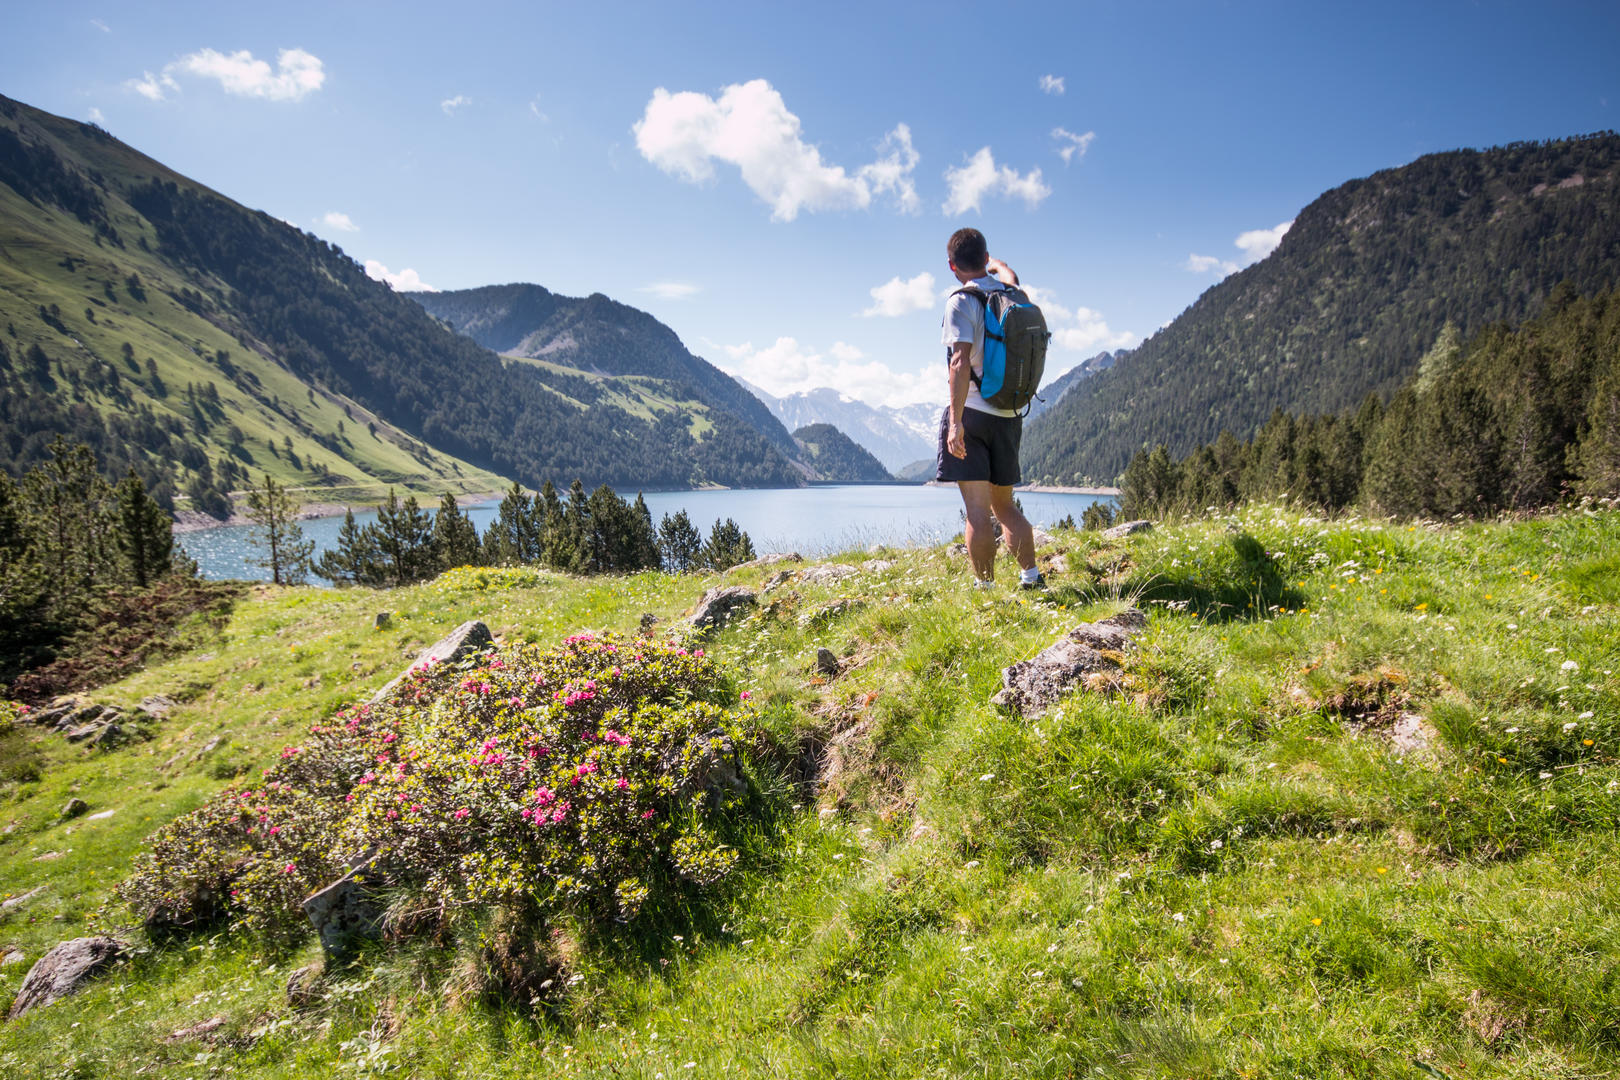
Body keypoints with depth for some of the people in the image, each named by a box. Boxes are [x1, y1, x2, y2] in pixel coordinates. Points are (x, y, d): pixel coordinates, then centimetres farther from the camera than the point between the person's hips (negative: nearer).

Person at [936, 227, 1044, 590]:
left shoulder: (961, 302, -8)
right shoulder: (1009, 293, 11)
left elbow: (961, 361, -20)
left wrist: (956, 421, -24)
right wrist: (993, 262, 59)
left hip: (972, 412, -6)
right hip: (1009, 415, 7)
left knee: (977, 510, -6)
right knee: (1005, 505, 16)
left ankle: (985, 586, -5)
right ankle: (1032, 575, 11)